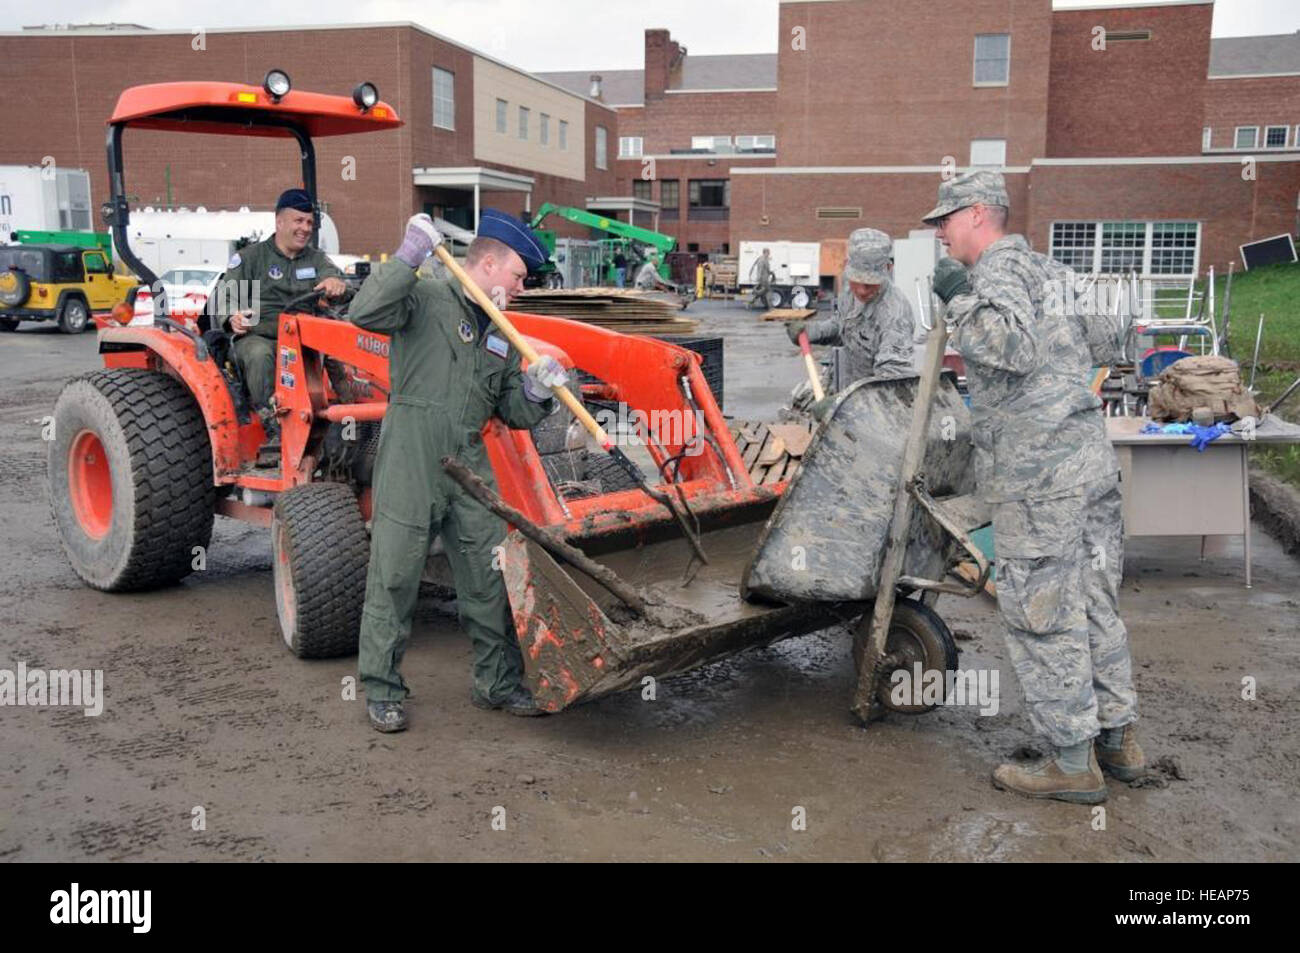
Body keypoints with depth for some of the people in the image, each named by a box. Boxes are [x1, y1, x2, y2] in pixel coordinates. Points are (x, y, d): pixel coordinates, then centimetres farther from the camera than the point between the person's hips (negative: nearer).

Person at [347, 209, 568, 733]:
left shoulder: (500, 335, 19)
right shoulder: (426, 300, -2)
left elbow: (513, 413, 18)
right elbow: (365, 313, -21)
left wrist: (537, 391, -2)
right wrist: (407, 259, -22)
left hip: (469, 465, 7)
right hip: (409, 462, -6)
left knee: (490, 577, 9)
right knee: (394, 577, 0)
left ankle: (498, 682, 23)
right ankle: (382, 690, 14)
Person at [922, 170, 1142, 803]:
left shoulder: (1000, 267, -9)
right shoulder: (1038, 267, 21)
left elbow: (1016, 346, -27)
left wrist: (959, 297, -19)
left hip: (1038, 474, -10)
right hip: (1092, 457, 10)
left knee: (1041, 611, -2)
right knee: (1094, 600, 16)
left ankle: (1073, 762, 6)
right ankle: (1117, 737, 27)